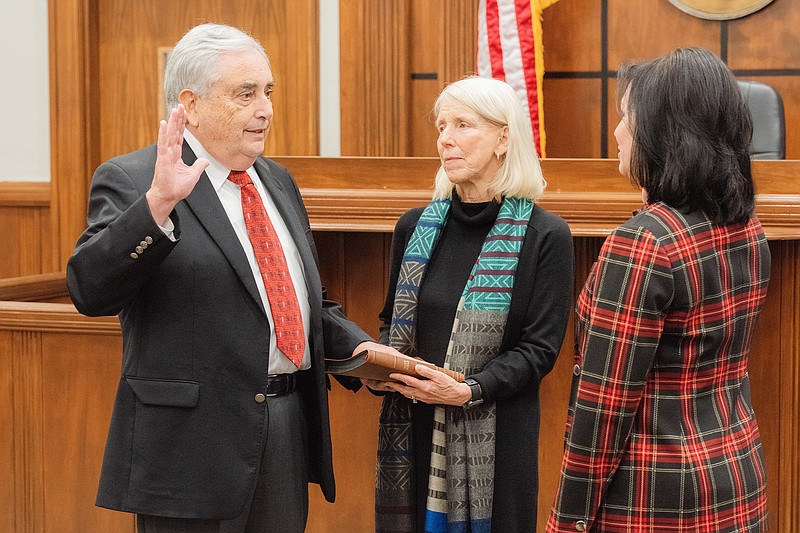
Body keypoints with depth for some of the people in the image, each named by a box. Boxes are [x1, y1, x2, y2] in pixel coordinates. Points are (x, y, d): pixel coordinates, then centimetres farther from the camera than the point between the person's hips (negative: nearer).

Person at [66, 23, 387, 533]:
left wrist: (358, 347, 6)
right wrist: (158, 202, -32)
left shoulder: (278, 181, 16)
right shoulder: (130, 181, -7)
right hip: (193, 437, -7)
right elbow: (91, 290, -21)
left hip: (290, 427, 7)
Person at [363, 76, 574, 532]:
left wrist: (468, 391, -21)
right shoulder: (416, 227, 8)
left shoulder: (545, 236, -5)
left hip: (497, 439, -3)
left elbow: (540, 349, -8)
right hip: (414, 434, 3)